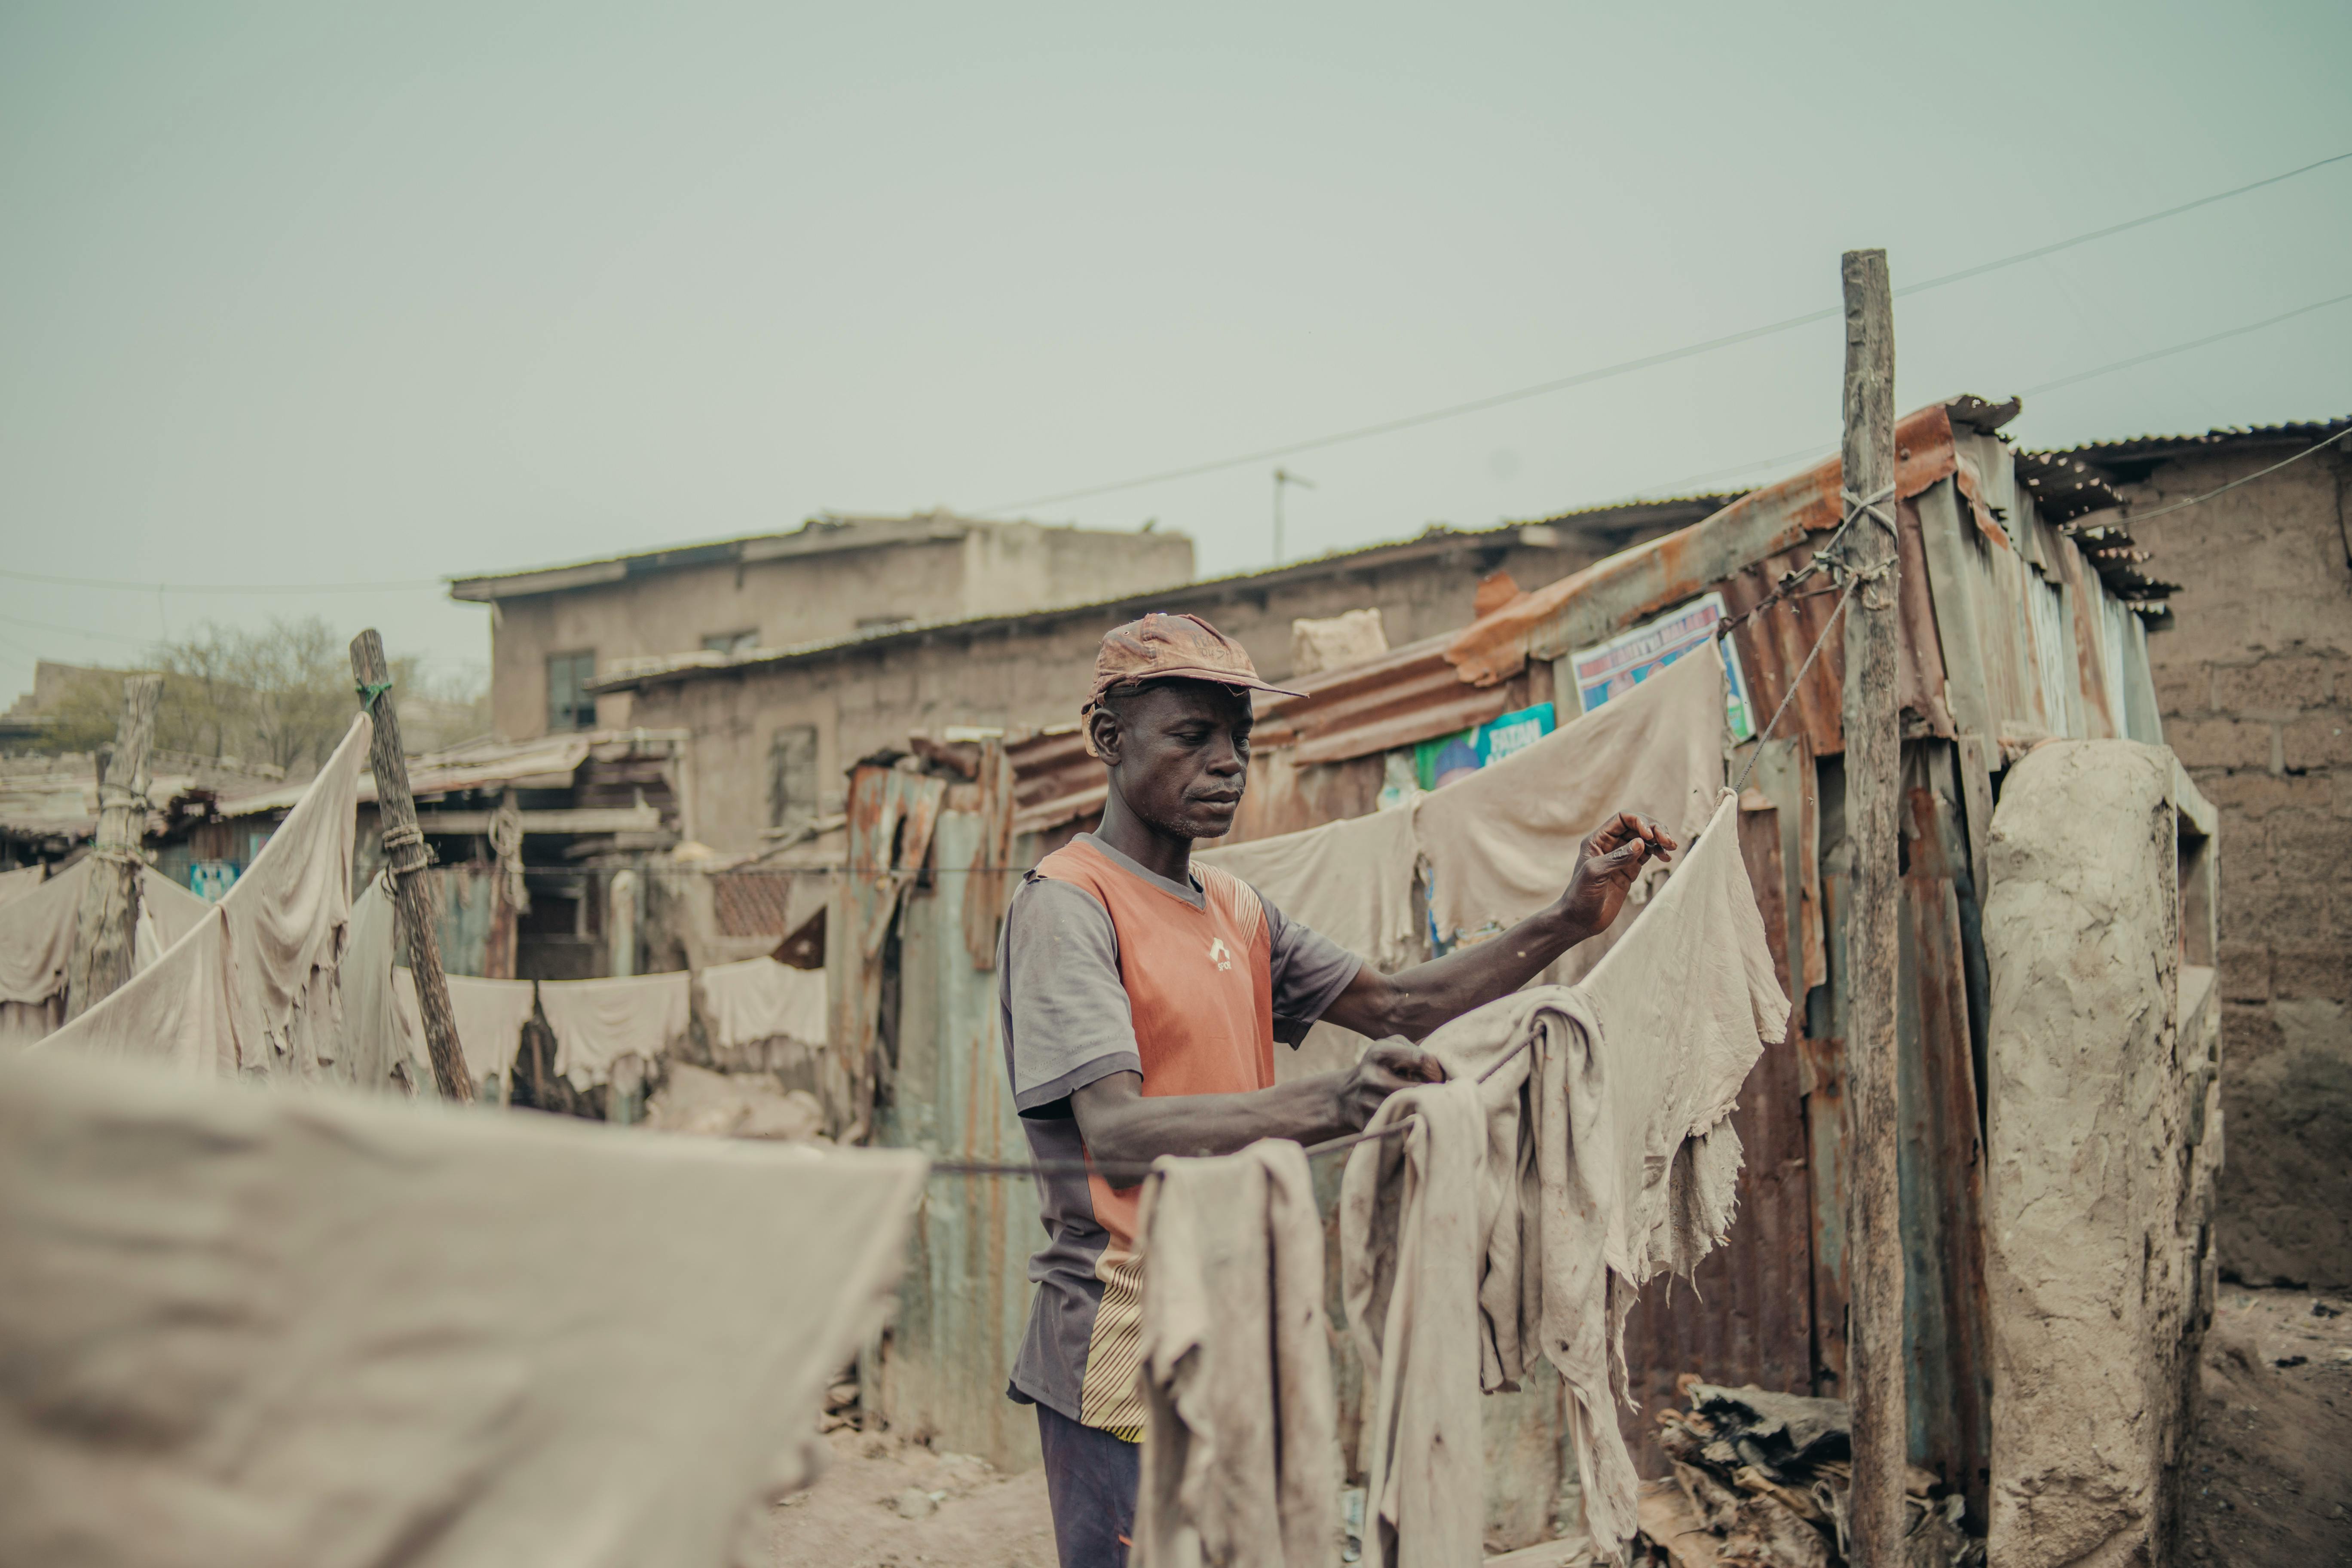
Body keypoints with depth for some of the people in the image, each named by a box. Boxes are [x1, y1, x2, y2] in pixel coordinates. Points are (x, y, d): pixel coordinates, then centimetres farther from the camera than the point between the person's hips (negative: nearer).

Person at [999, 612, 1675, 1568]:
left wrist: (1570, 921, 4)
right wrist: (1332, 1105, -37)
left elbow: (1398, 1005, 16)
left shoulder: (1238, 912, 17)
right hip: (1130, 1347, -8)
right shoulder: (1064, 905, -12)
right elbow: (1116, 1132, -24)